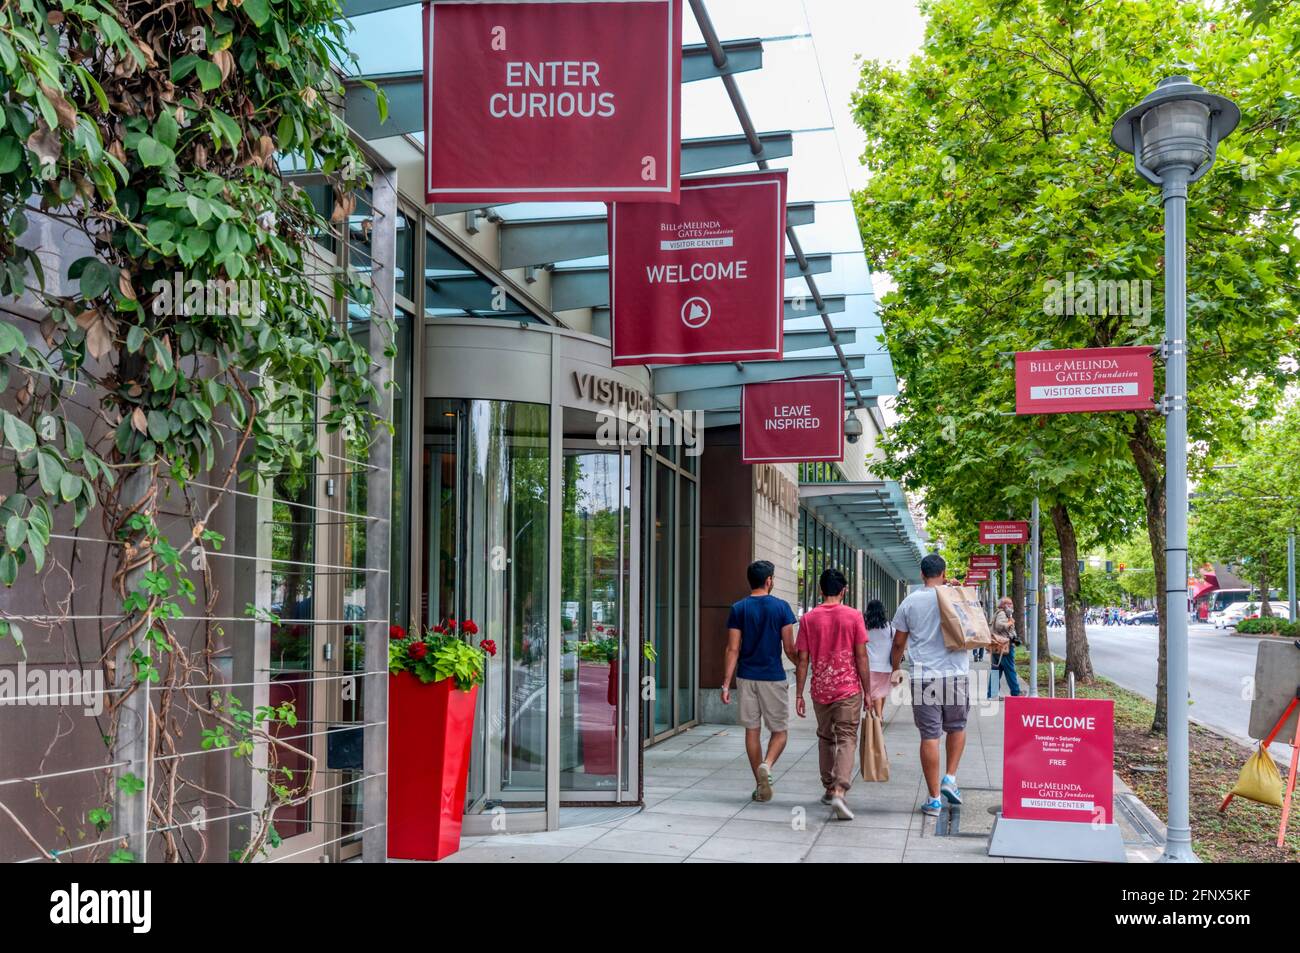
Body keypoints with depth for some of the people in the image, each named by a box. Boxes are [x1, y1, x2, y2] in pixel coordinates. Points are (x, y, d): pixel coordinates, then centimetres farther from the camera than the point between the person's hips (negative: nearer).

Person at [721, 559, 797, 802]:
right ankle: (766, 765, -19)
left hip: (746, 678, 2)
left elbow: (733, 650, -3)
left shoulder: (738, 609, 1)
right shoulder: (781, 607, -5)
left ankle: (761, 786, 14)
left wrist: (726, 684, 0)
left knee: (752, 730, 11)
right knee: (779, 731, 9)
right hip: (773, 678, -2)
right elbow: (789, 649, -4)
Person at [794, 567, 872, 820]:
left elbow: (802, 659, 0)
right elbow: (861, 657, -5)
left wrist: (799, 695, 5)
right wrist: (868, 691, 2)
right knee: (847, 739, -3)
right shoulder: (853, 616, -5)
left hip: (820, 690, 3)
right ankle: (839, 792, -20)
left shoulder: (808, 618, 0)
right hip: (848, 688, -2)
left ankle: (829, 789, 27)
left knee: (825, 738, 19)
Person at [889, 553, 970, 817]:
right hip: (956, 674, 0)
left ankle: (933, 798, 5)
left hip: (923, 677, 0)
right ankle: (950, 778, 9)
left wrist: (895, 670, 22)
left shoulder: (910, 601, 2)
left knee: (929, 735, 2)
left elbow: (899, 642, 8)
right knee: (956, 727, 21)